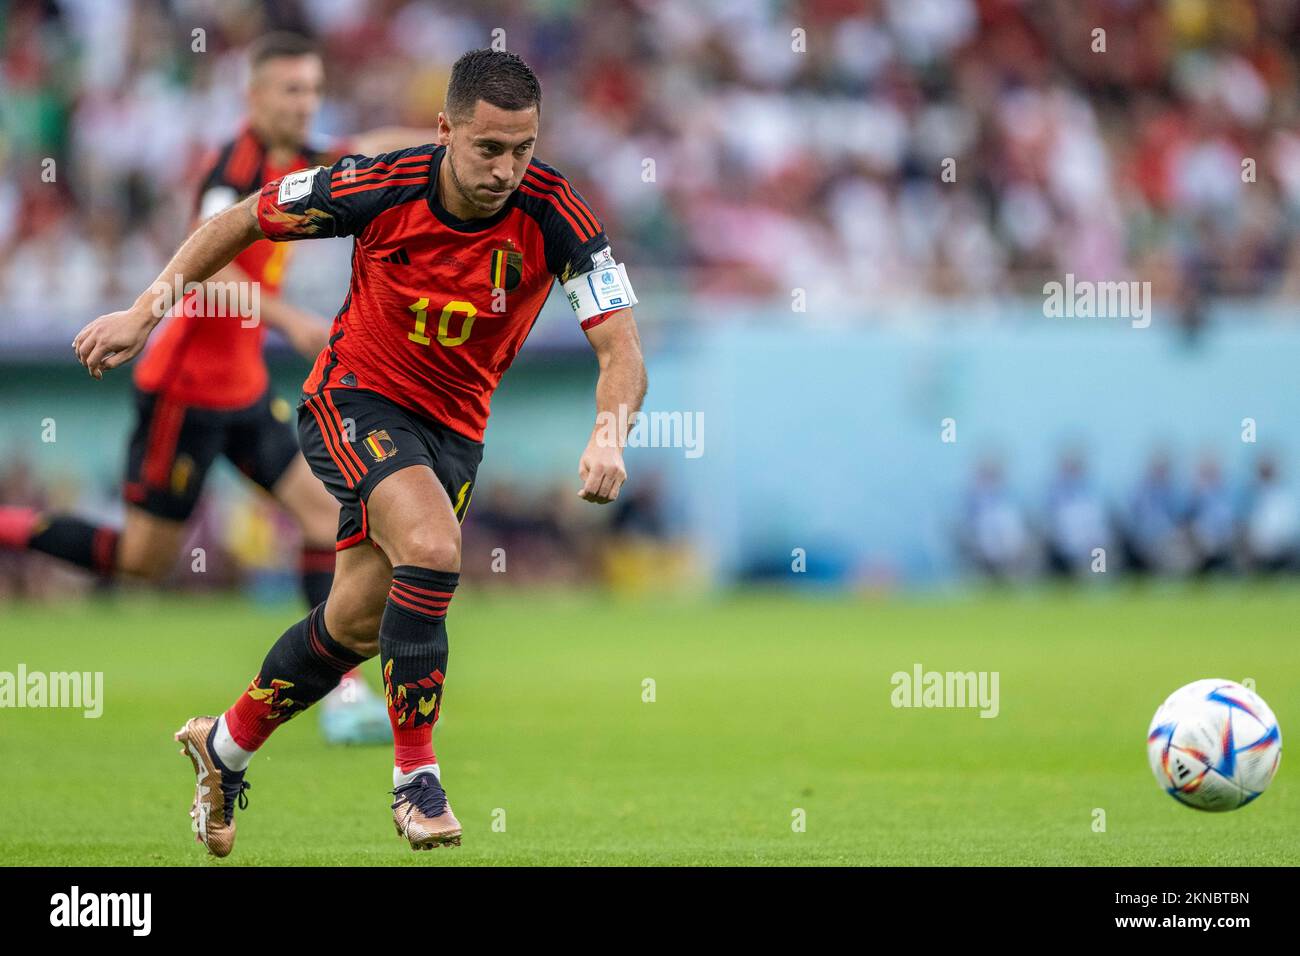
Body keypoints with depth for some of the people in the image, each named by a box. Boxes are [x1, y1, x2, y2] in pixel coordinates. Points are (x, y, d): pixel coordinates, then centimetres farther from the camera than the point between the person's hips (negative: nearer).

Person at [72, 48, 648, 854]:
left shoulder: (555, 214, -21)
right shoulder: (382, 186, -22)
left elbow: (622, 350, -24)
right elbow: (246, 220, -5)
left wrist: (609, 436, -44)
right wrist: (144, 312, -4)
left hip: (453, 424, 3)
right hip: (355, 396, -3)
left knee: (356, 624, 7)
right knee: (433, 548, -29)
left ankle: (225, 749, 33)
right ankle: (416, 776, -17)